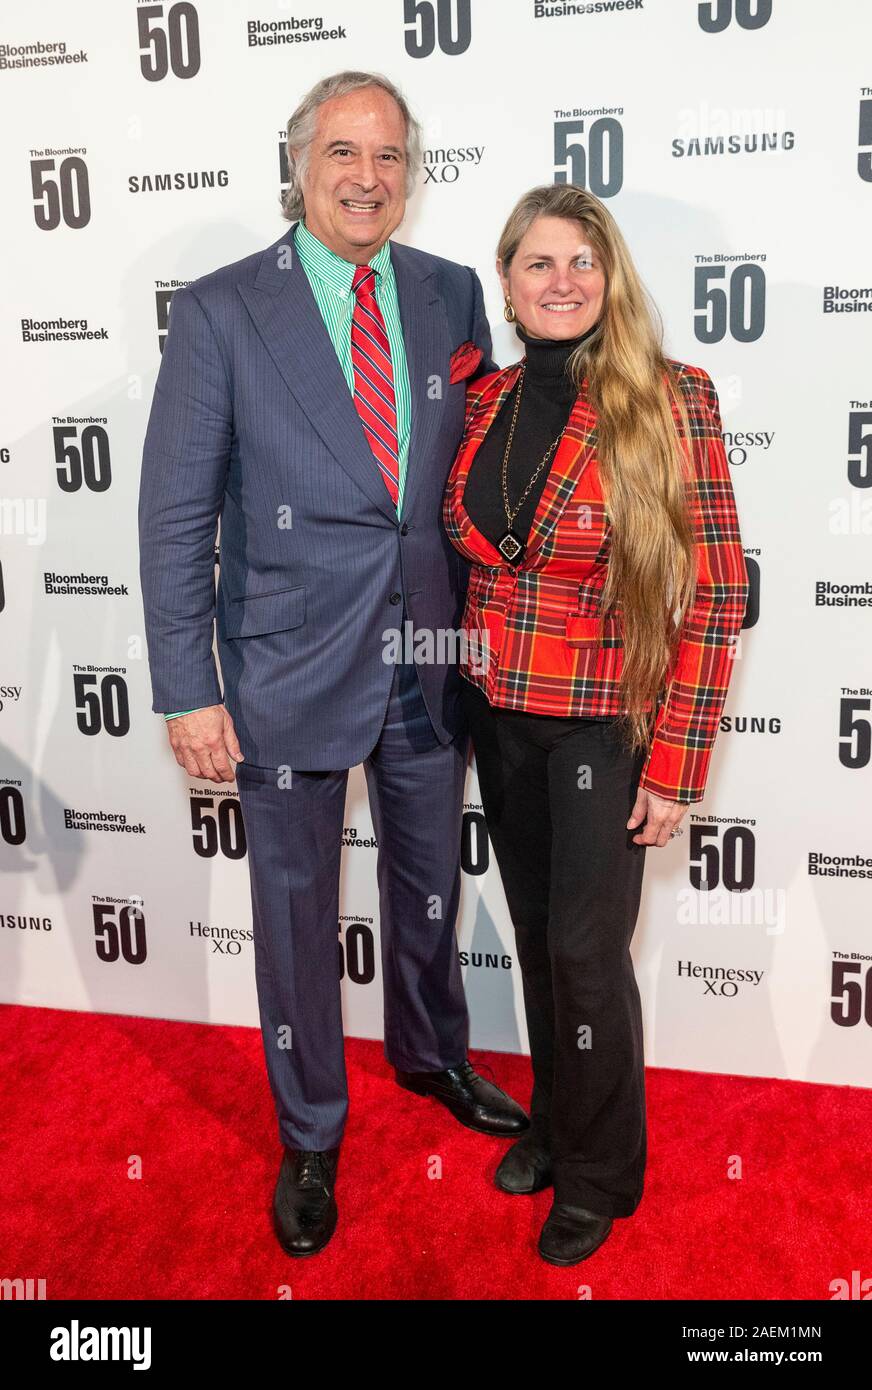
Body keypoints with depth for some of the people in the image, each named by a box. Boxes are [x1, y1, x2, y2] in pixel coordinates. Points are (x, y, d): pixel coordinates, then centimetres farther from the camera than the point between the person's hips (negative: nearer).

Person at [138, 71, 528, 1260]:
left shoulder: (453, 295, 3)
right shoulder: (221, 312, -8)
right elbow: (175, 515, -8)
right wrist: (188, 691, -11)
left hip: (433, 661, 4)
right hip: (291, 669, -3)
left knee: (429, 884, 22)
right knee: (296, 909, 12)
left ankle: (430, 1056, 51)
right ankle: (310, 1135, 36)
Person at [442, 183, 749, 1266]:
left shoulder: (670, 401, -12)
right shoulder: (485, 403, 3)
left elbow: (713, 593, -14)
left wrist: (675, 765, -15)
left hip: (605, 720, -4)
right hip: (498, 715, 5)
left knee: (587, 948, 3)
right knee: (534, 931, 17)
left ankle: (599, 1173, 28)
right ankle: (555, 1116, 40)